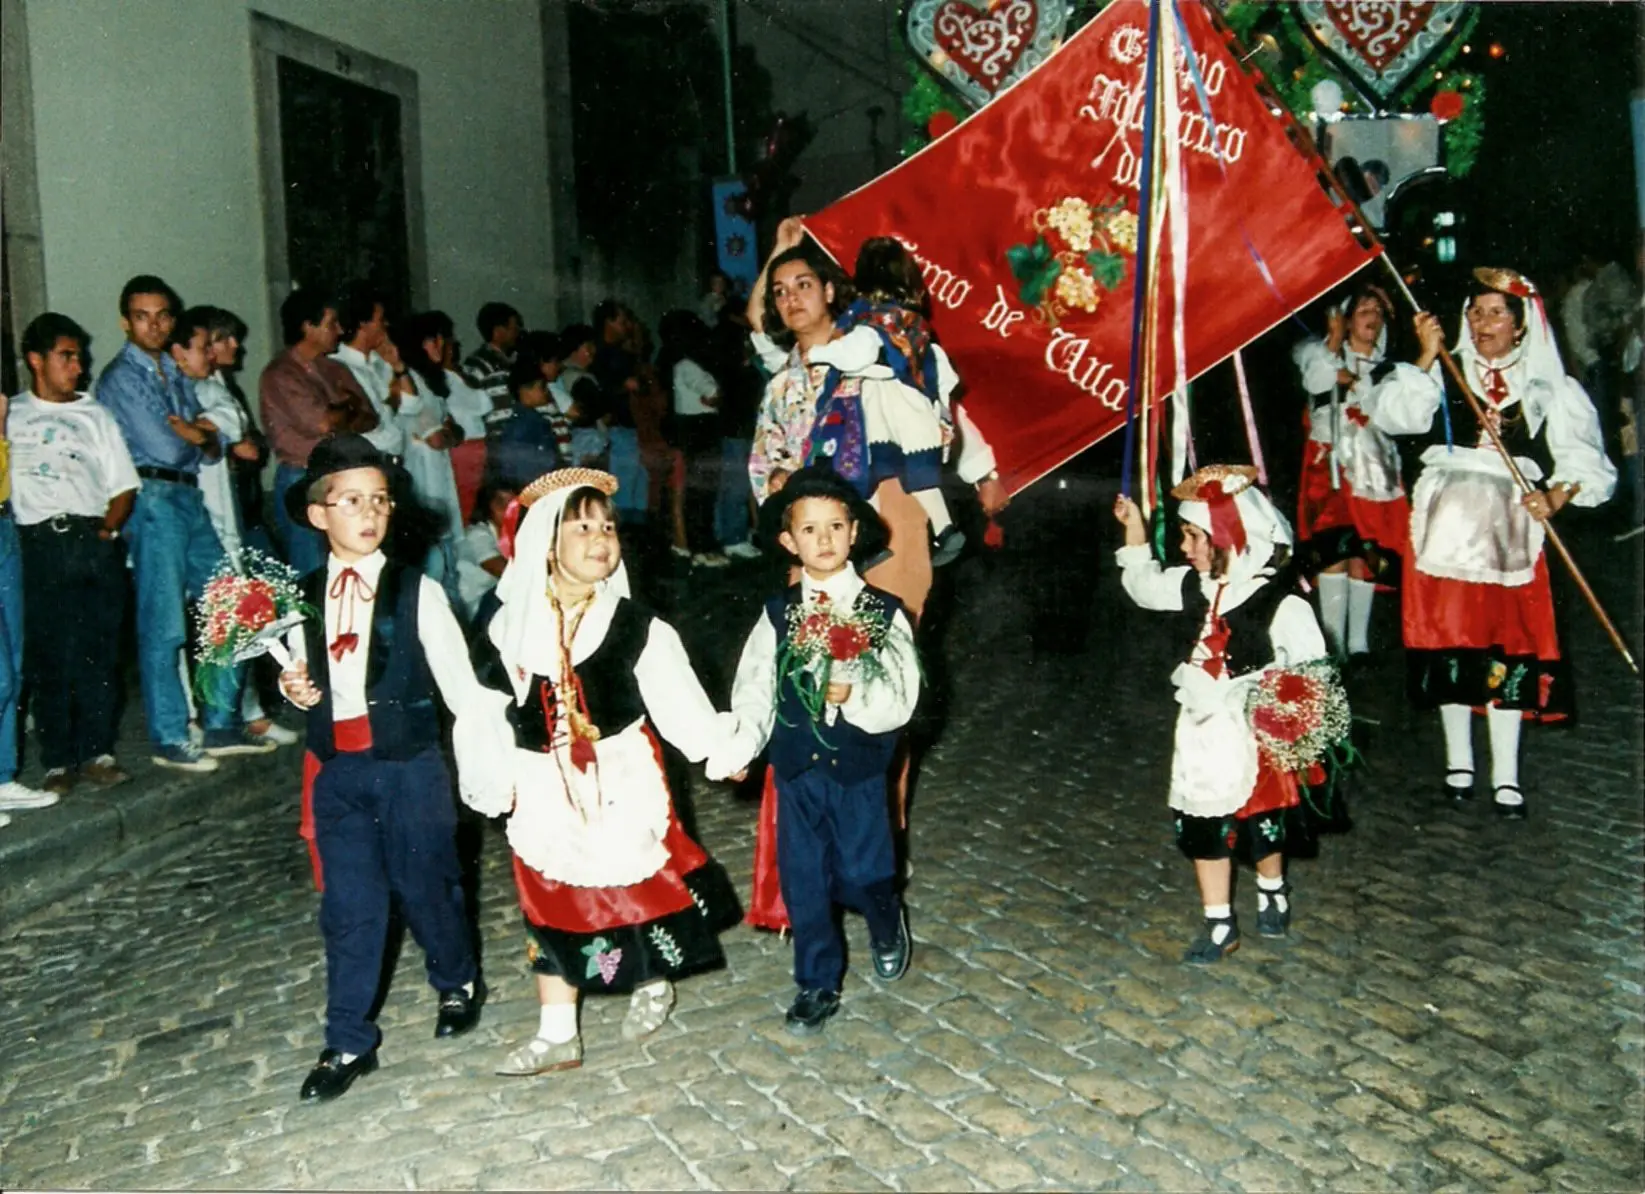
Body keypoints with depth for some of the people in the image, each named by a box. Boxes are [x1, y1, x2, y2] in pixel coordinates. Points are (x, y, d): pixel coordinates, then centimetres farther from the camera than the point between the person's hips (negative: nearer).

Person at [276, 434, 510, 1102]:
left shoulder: (416, 592, -9)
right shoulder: (303, 599, 3)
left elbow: (459, 682, -11)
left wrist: (490, 760, -15)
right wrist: (293, 689, -6)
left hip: (410, 766, -3)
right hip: (337, 770, 3)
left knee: (426, 886, 11)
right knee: (347, 905, 8)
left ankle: (458, 983, 40)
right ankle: (349, 1043, 22)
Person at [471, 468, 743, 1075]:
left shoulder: (637, 627, -11)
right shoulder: (510, 623, -3)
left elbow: (676, 699, -16)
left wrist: (720, 745, -29)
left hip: (623, 783, -3)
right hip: (543, 788, 3)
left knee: (635, 884, 9)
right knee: (550, 901, 12)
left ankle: (653, 983, 40)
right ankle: (557, 1034, 27)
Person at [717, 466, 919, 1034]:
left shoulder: (883, 613, -7)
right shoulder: (778, 615, -1)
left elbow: (901, 700, -11)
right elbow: (754, 690, -4)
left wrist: (853, 696, -27)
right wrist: (737, 748, -18)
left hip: (859, 770, -2)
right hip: (795, 769, 2)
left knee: (860, 876, 6)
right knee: (803, 881, 9)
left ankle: (887, 922, 42)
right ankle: (817, 986, 28)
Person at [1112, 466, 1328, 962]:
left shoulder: (1281, 602, -22)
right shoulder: (1196, 585, -2)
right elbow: (1144, 587, 16)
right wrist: (1135, 534, 9)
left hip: (1256, 737, -5)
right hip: (1203, 730, 6)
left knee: (1261, 824, 14)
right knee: (1202, 826, 9)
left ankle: (1273, 892, 44)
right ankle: (1219, 925, 22)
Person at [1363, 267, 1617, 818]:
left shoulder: (1551, 388, 6)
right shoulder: (1445, 372, 6)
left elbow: (1587, 461, 0)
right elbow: (1391, 413, -10)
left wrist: (1557, 495, -17)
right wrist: (1426, 359, -15)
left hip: (1511, 530, 0)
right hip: (1446, 526, 1)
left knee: (1508, 649, 0)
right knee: (1450, 643, 5)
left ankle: (1506, 776, 10)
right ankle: (1458, 761, 21)